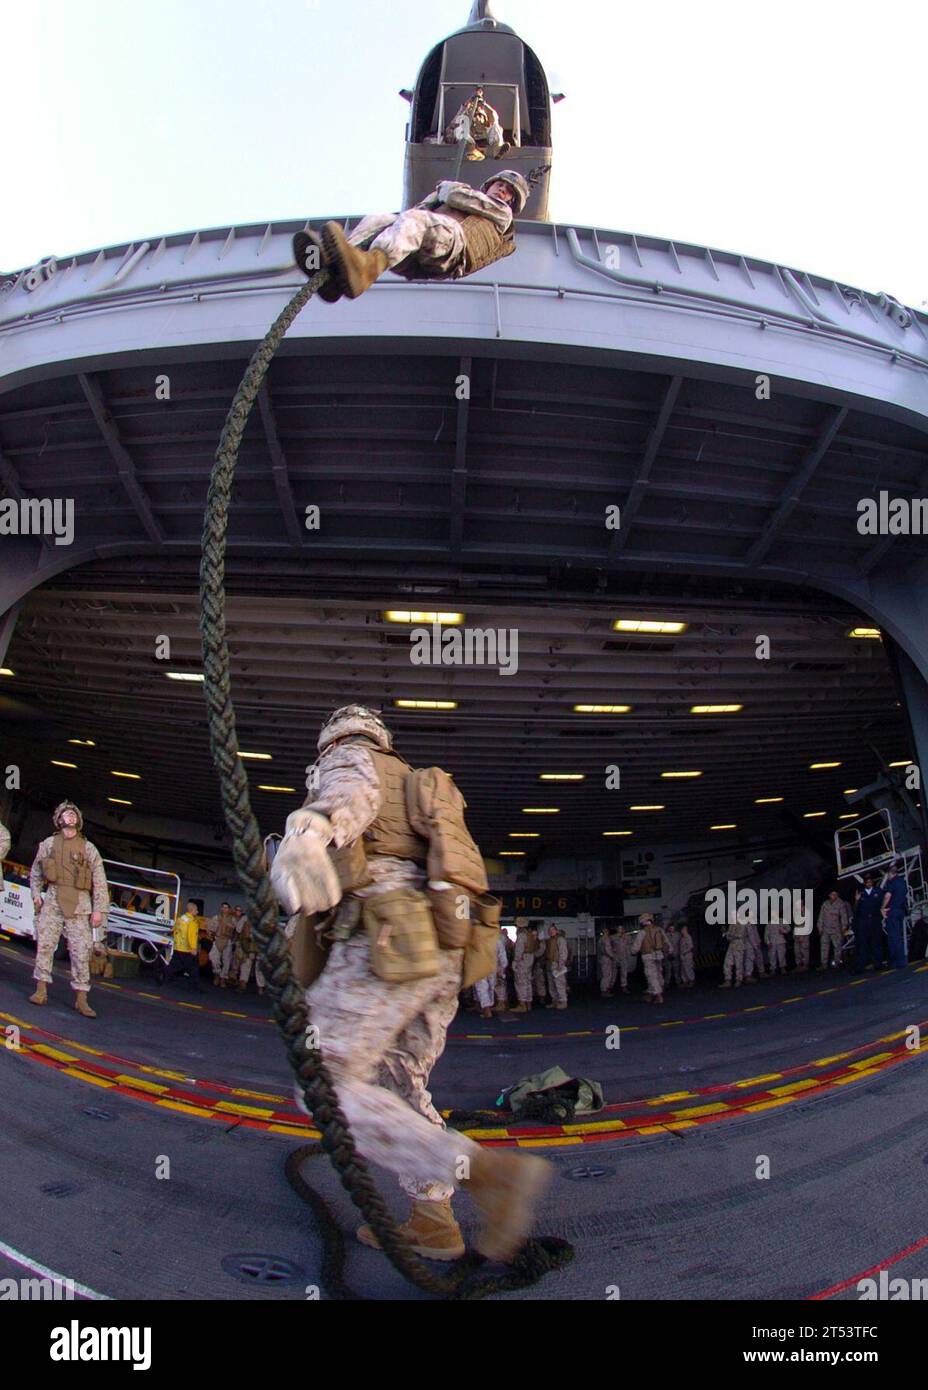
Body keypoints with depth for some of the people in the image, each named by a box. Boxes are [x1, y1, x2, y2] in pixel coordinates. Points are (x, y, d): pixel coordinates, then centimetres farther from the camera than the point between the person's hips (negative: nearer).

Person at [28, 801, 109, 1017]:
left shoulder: (88, 848, 7)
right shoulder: (48, 844, 12)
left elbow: (100, 881, 4)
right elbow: (35, 872, 22)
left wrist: (99, 910, -3)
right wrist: (36, 894, 7)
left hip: (79, 903, -1)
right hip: (53, 899, 1)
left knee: (80, 951, -4)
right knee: (45, 944, -4)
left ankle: (81, 999, 0)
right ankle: (41, 990, 7)